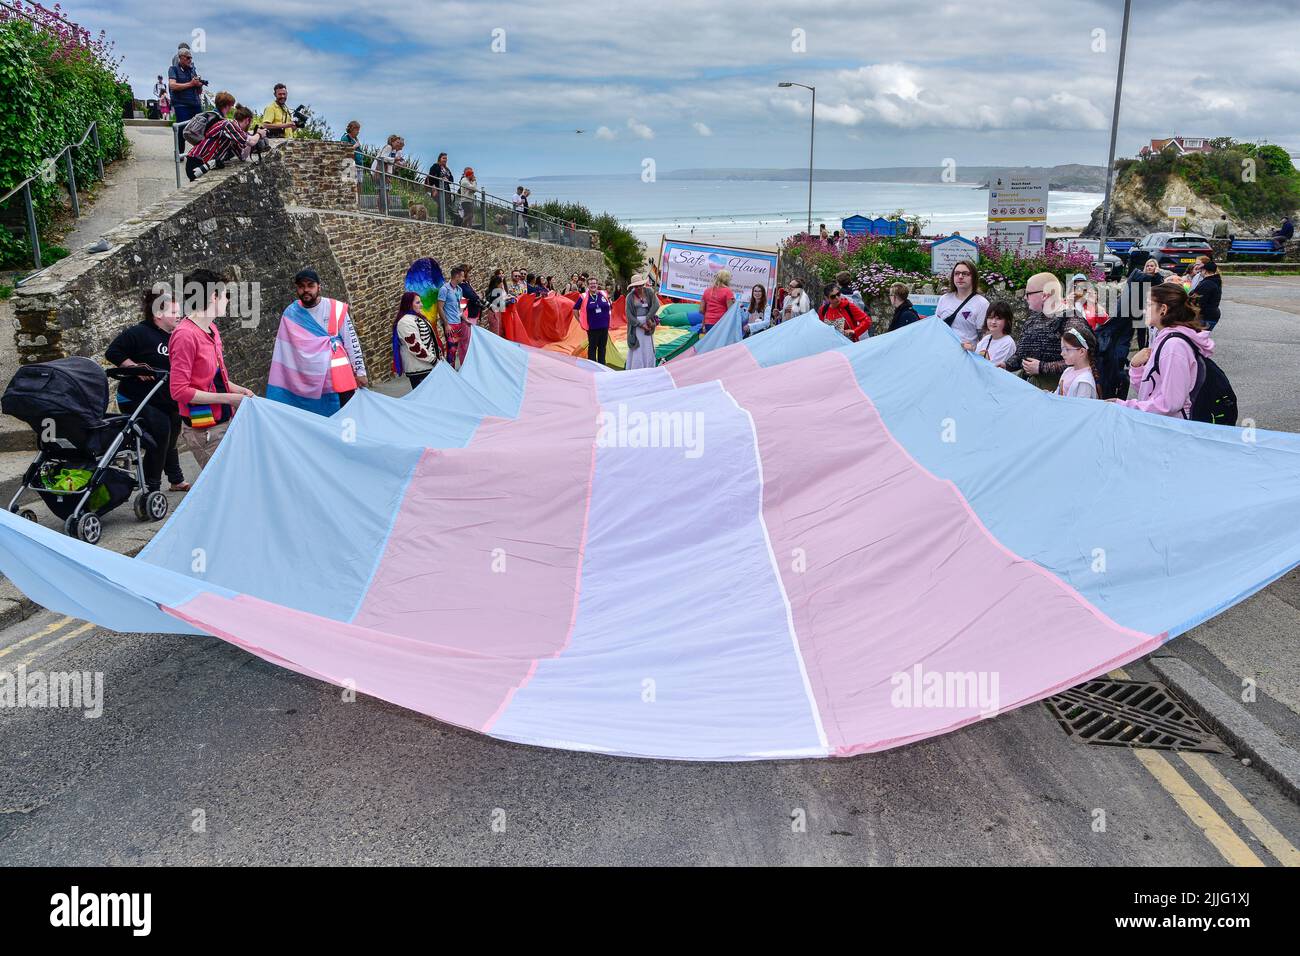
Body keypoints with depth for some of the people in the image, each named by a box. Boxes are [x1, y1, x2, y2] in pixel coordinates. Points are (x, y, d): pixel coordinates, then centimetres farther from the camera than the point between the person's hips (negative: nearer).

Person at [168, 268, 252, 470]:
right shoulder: (185, 335, -17)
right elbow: (179, 391, -19)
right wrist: (227, 398, -17)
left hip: (224, 423, 9)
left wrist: (238, 390, 7)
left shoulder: (211, 330, 11)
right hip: (204, 431, -8)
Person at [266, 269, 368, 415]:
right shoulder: (290, 314, 3)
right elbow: (284, 351, 7)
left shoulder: (336, 309, -3)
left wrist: (360, 371, 0)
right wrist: (278, 383, 4)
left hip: (338, 377, -2)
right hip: (307, 380, 2)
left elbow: (352, 342, 1)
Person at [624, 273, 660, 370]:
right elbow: (628, 314, -9)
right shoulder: (630, 297, -6)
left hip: (647, 323, 2)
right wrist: (641, 325, -13)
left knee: (648, 347, 5)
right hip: (635, 323, -2)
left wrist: (648, 318, -14)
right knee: (636, 348, -2)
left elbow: (656, 304, -9)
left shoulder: (649, 291, -2)